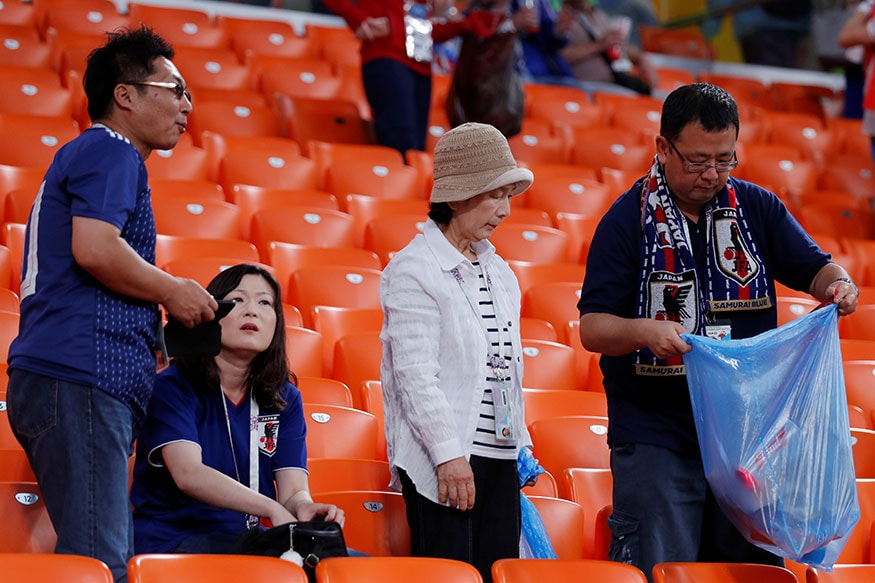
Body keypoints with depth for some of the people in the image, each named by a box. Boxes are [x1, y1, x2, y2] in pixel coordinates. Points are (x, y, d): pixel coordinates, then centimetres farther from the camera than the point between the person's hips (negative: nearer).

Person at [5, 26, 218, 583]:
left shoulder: (86, 155, 30)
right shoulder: (110, 152, -3)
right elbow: (94, 248, -18)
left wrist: (157, 317, 23)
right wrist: (173, 292, -5)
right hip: (82, 376, -11)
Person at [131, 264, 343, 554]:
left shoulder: (285, 399, 12)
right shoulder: (171, 387, -5)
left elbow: (293, 490, 0)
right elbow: (187, 474, -22)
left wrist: (304, 509, -28)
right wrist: (271, 509, -35)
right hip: (172, 539, -5)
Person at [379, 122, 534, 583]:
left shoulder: (498, 272, 17)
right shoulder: (413, 269, -7)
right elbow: (415, 372, -13)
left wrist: (522, 443, 16)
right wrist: (448, 453, -18)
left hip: (500, 455, 7)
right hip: (444, 457, -7)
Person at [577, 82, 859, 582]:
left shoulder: (757, 208, 7)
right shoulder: (629, 219, -4)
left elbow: (813, 267, 7)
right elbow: (592, 328, -8)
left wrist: (838, 284, -17)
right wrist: (644, 331, -30)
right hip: (655, 435, -4)